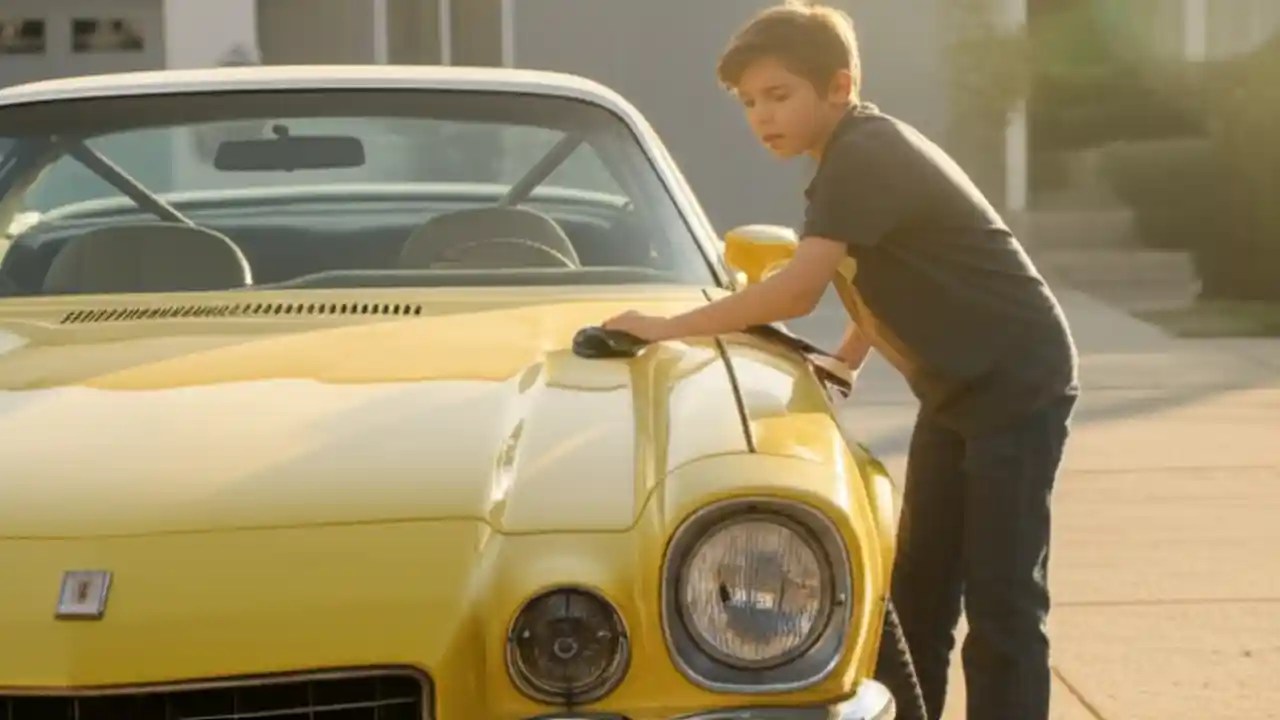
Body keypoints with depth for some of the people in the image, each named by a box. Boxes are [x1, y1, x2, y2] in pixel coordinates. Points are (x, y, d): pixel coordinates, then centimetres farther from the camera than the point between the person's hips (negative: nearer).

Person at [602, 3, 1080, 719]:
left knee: (1001, 599, -8)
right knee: (918, 587, 12)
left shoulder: (863, 155, -21)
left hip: (1018, 385, -10)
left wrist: (669, 327, -23)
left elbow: (797, 291, -30)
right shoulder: (861, 156, 9)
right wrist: (846, 361, 12)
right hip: (960, 389, 10)